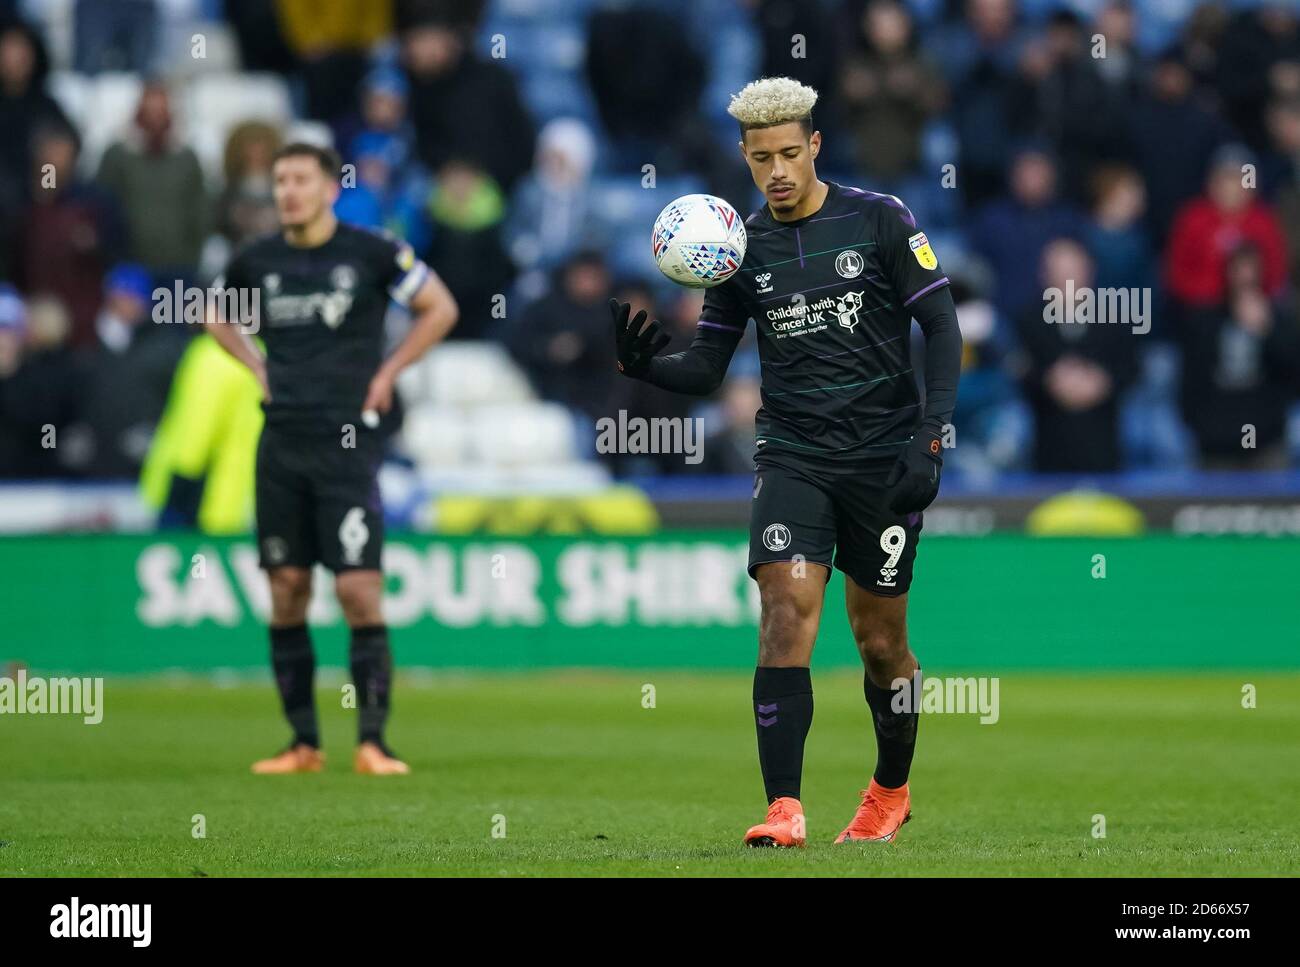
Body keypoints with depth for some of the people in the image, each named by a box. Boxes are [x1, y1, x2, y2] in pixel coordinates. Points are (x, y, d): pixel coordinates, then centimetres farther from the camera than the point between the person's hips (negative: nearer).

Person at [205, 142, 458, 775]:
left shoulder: (371, 253, -4)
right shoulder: (258, 261, 6)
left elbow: (440, 308, 5)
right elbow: (217, 316, 26)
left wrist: (386, 373, 0)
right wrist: (258, 367, 12)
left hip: (347, 441, -4)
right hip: (281, 443, 4)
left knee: (359, 591, -10)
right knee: (286, 591, 4)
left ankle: (372, 744, -6)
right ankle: (303, 743, 10)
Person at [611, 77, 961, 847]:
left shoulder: (880, 220, -4)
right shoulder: (741, 248, 4)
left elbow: (942, 327, -4)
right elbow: (706, 370, 8)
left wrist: (930, 438, -14)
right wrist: (645, 365, -13)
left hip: (883, 458, -1)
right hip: (792, 457, 2)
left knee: (880, 640, 7)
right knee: (787, 610, -18)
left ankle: (892, 789, 32)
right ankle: (784, 809, -20)